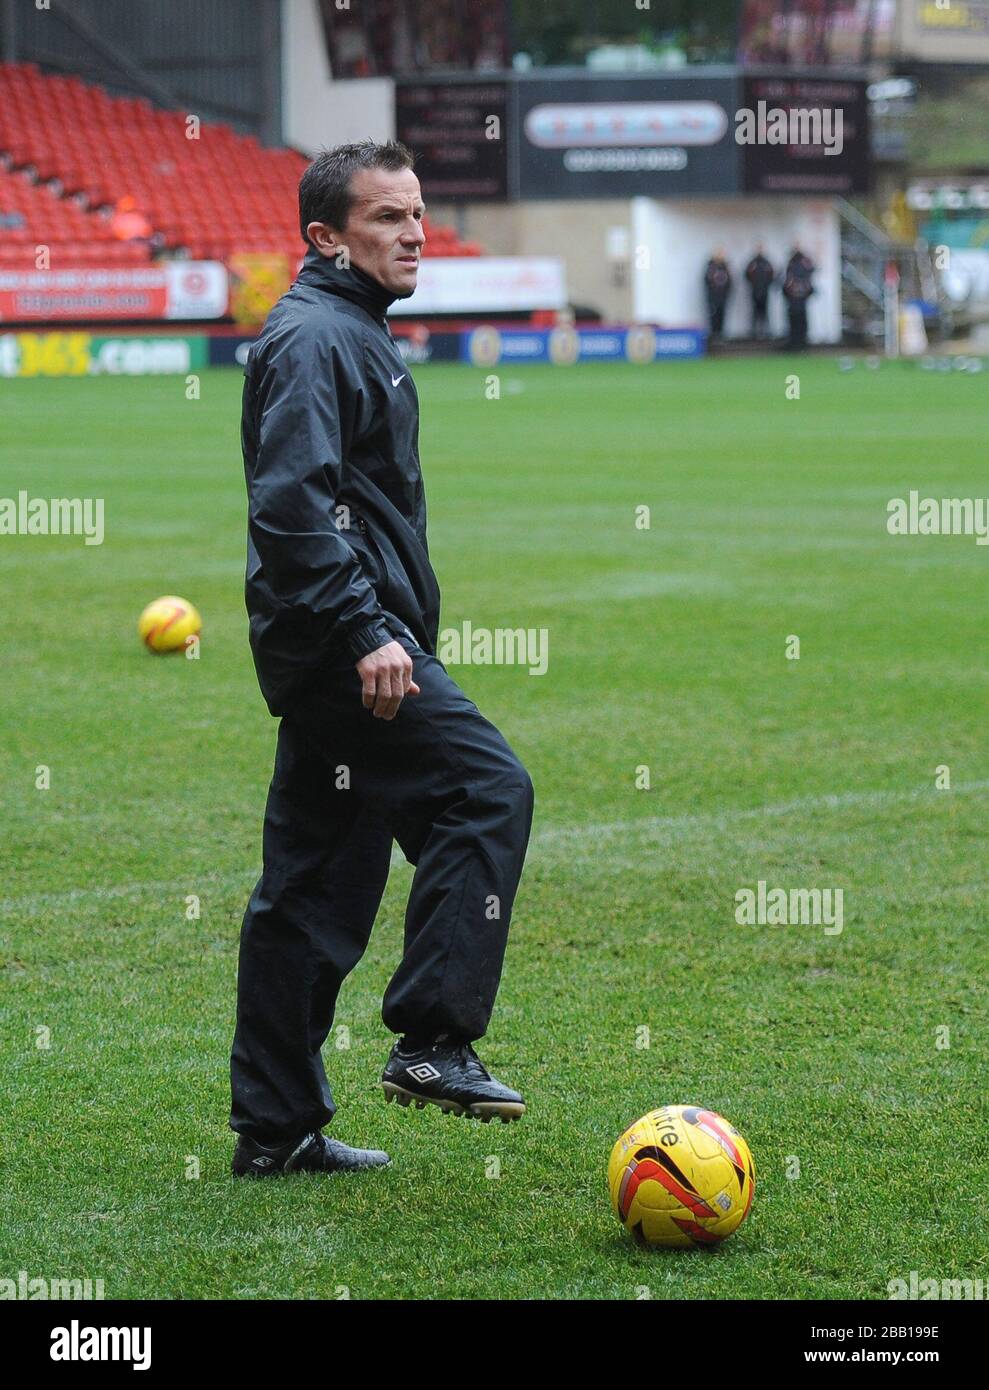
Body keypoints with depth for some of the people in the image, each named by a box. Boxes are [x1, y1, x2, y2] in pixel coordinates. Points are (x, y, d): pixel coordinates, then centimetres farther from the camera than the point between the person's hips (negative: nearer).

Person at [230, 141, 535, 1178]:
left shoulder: (355, 334, 22)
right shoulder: (313, 337, -11)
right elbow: (290, 506, -22)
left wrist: (385, 632, 27)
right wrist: (365, 633, -26)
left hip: (334, 657, 10)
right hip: (341, 643, -10)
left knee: (317, 889, 9)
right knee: (488, 787, -15)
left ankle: (276, 1126, 12)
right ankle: (434, 1041, -15)